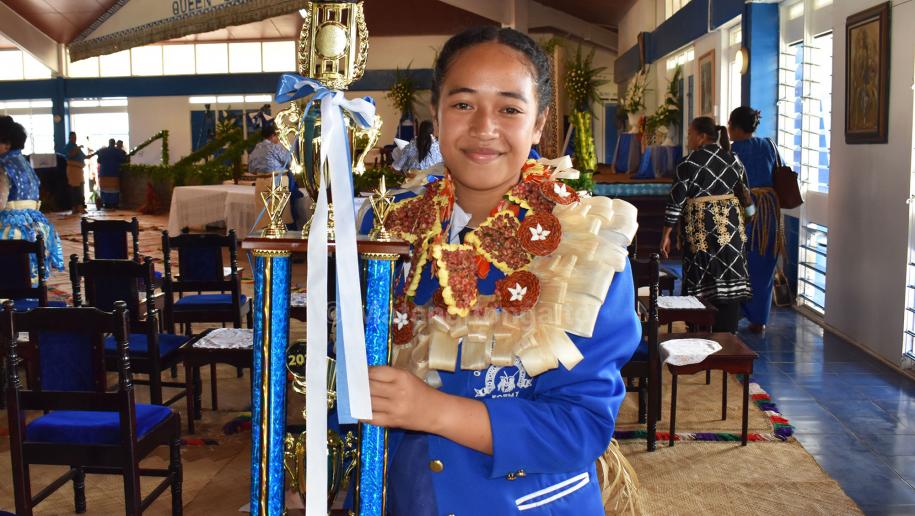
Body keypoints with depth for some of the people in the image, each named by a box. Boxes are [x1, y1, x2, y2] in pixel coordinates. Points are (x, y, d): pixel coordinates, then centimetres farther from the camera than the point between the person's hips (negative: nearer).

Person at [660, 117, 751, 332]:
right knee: (729, 282, 8)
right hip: (731, 229, 5)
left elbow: (676, 201, -11)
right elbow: (744, 193, 14)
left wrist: (666, 235, -5)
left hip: (701, 230, -5)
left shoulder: (690, 163, -10)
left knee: (702, 287, 1)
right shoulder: (733, 159, 8)